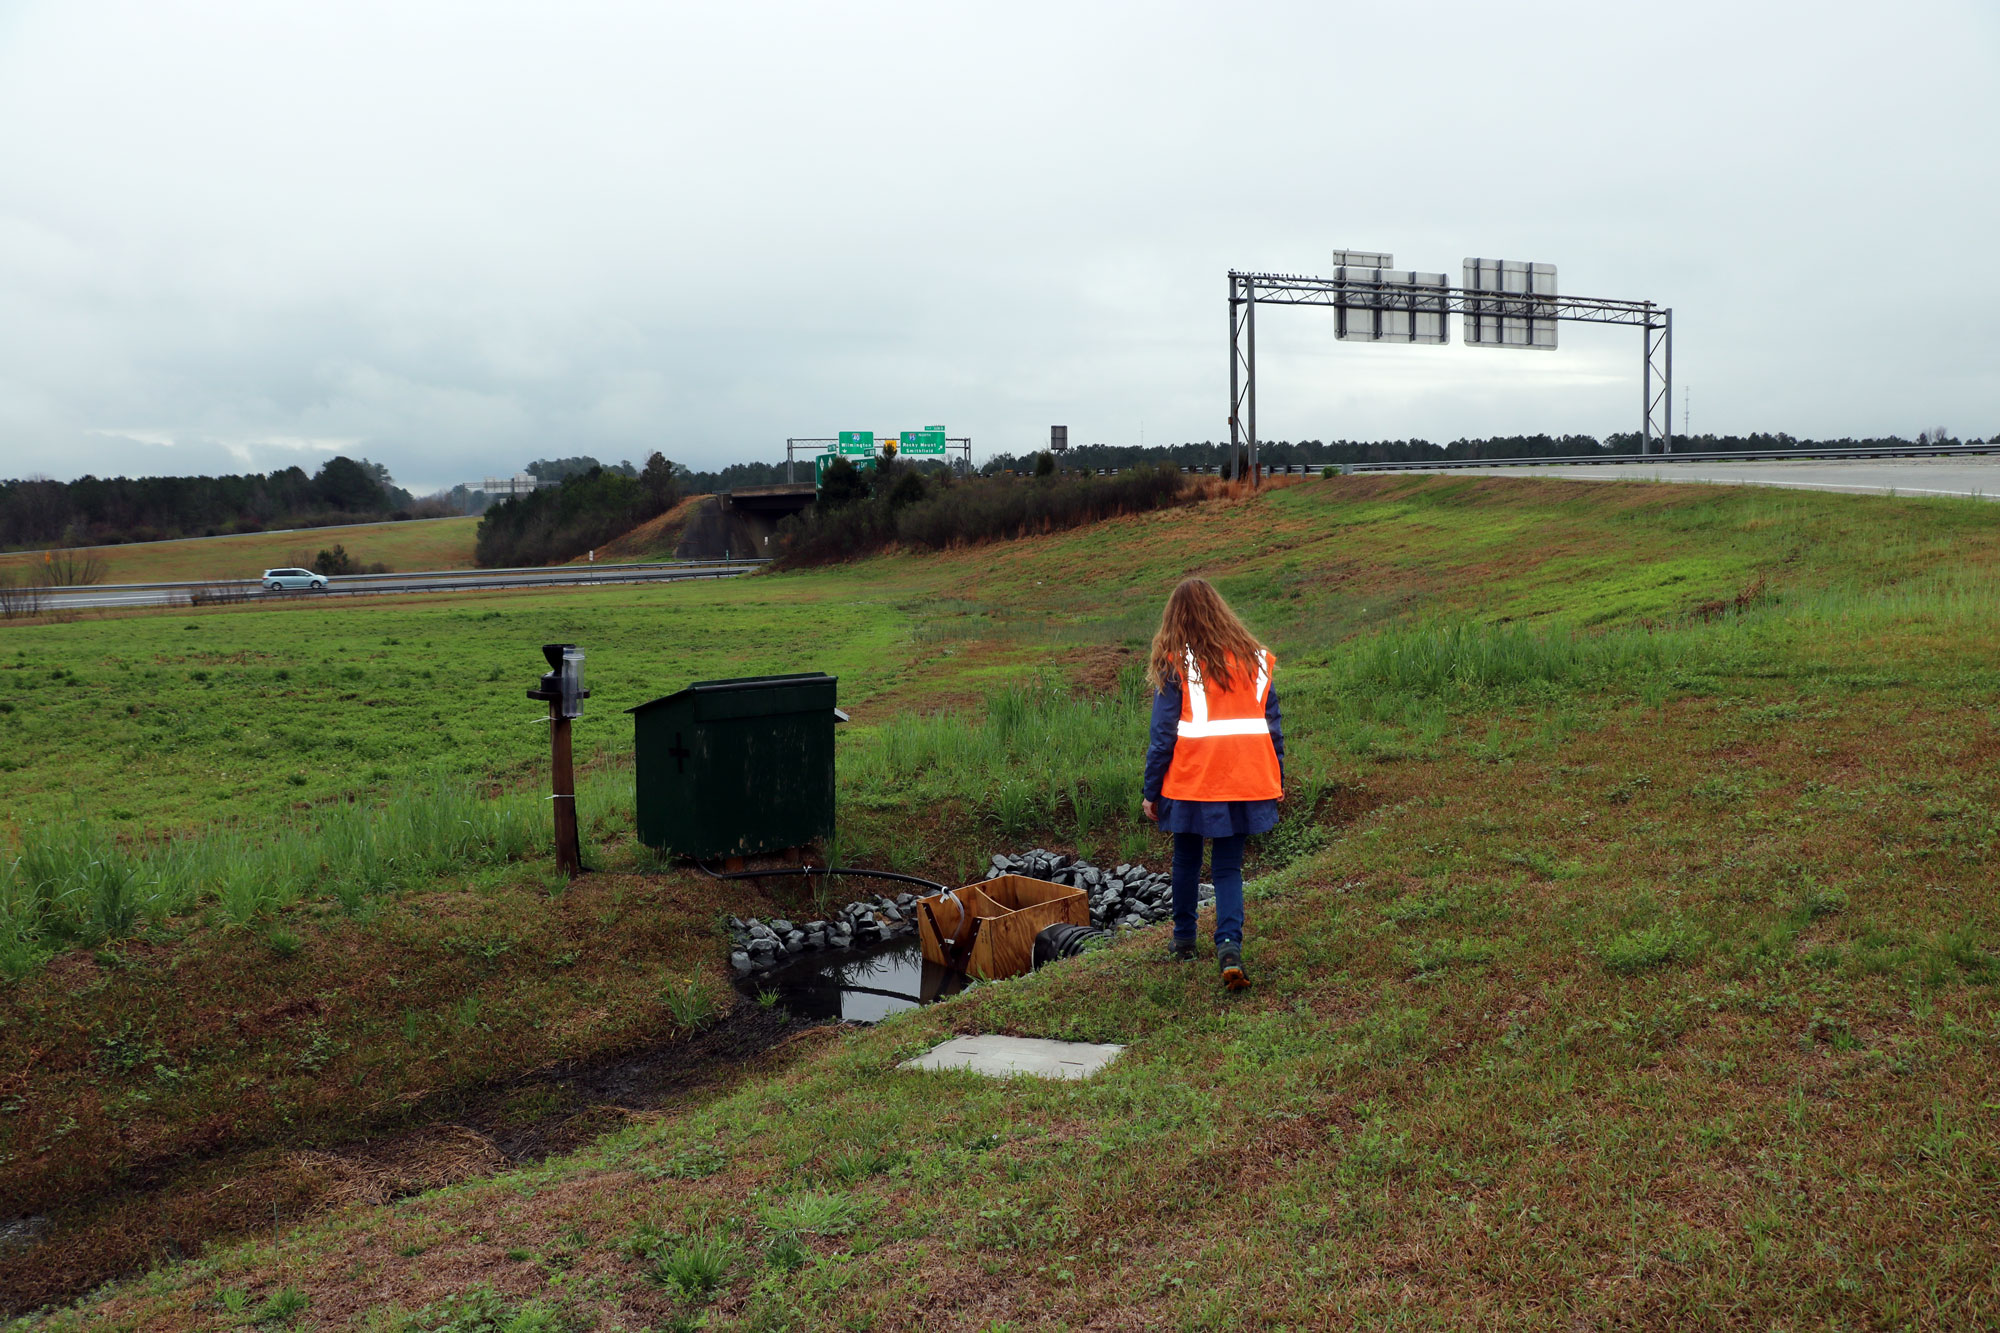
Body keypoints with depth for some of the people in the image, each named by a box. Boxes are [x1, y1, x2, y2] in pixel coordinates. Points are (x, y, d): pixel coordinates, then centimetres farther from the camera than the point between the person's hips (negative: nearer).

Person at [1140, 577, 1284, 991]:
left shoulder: (1175, 664, -7)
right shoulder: (1255, 659, 4)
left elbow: (1163, 735, -6)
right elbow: (1272, 725, 9)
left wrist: (1151, 791, 1)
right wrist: (1277, 778, 17)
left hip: (1190, 782, -2)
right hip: (1244, 781, 2)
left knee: (1186, 861, 18)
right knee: (1228, 868, 7)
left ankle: (1183, 941, 30)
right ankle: (1229, 946, -12)